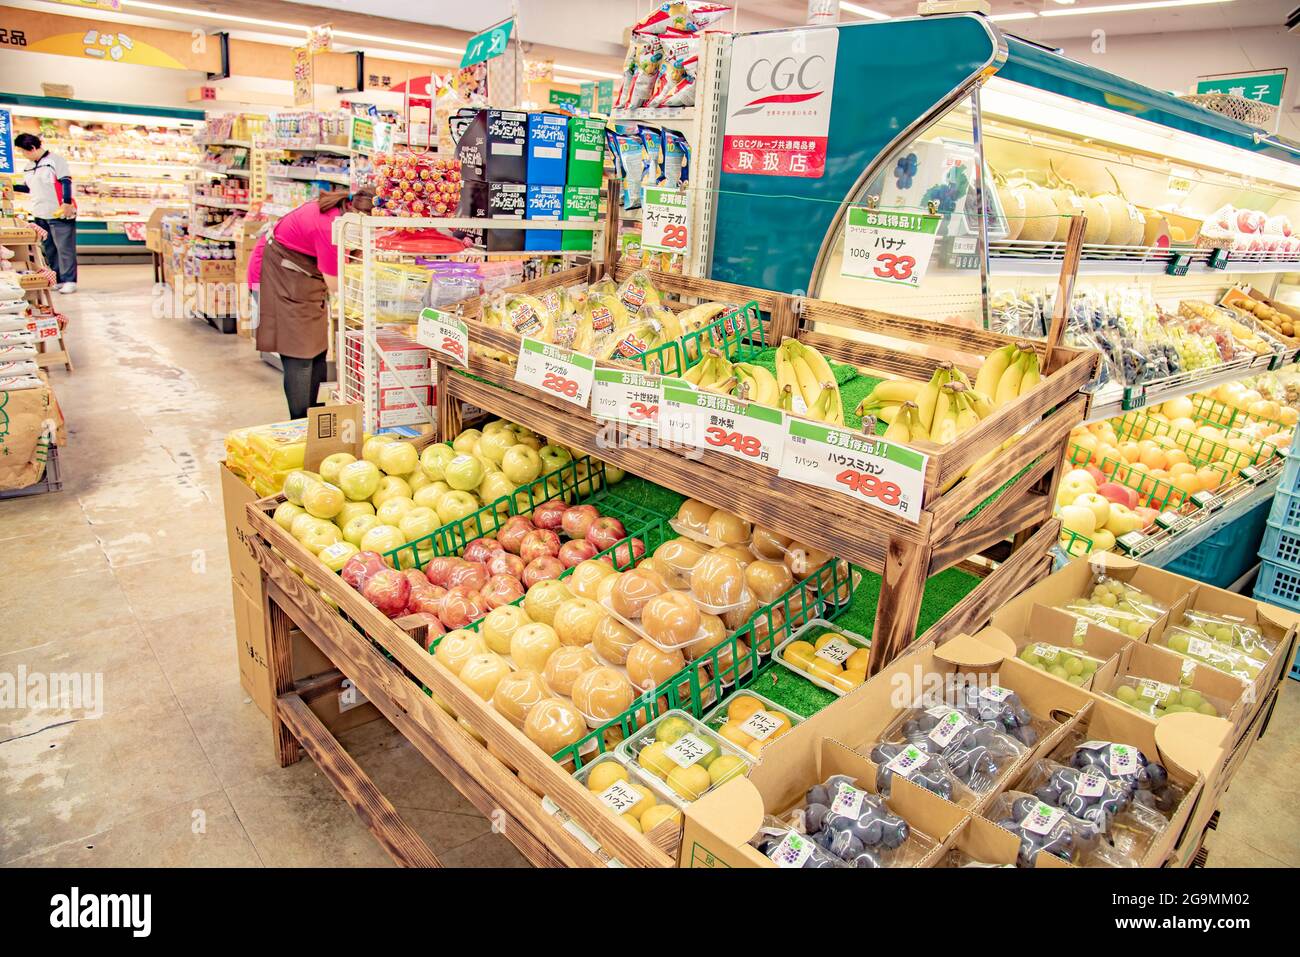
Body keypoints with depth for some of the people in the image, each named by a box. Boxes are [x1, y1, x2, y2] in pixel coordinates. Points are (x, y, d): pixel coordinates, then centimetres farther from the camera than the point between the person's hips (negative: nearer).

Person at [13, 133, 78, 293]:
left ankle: (69, 280, -5)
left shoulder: (55, 160, -4)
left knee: (64, 248, -7)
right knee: (48, 249, 8)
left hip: (59, 214, -8)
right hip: (40, 215, 8)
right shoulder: (30, 167, 18)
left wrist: (67, 203, -20)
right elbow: (28, 188, 25)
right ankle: (57, 279, 12)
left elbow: (66, 182, -11)